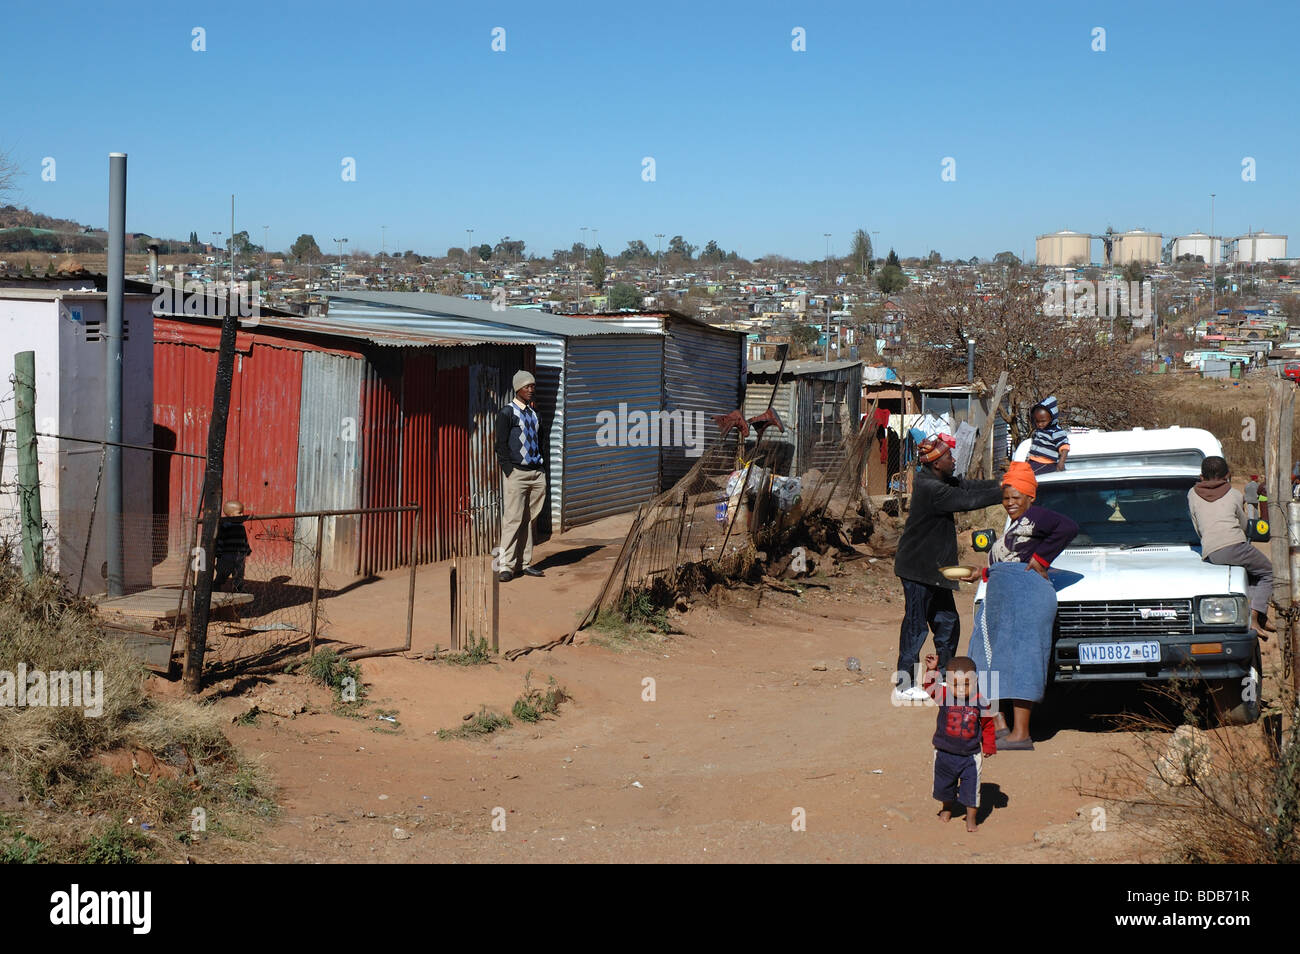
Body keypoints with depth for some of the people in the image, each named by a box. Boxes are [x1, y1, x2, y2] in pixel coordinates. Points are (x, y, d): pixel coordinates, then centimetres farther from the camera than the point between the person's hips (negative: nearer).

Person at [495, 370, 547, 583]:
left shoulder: (533, 413, 18)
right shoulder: (507, 412, -2)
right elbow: (501, 444, -6)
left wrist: (541, 467, 13)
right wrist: (509, 469, -13)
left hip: (536, 473, 6)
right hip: (517, 472, -6)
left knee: (529, 519, 7)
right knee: (513, 519, -9)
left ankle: (524, 563, 12)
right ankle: (505, 565, -7)